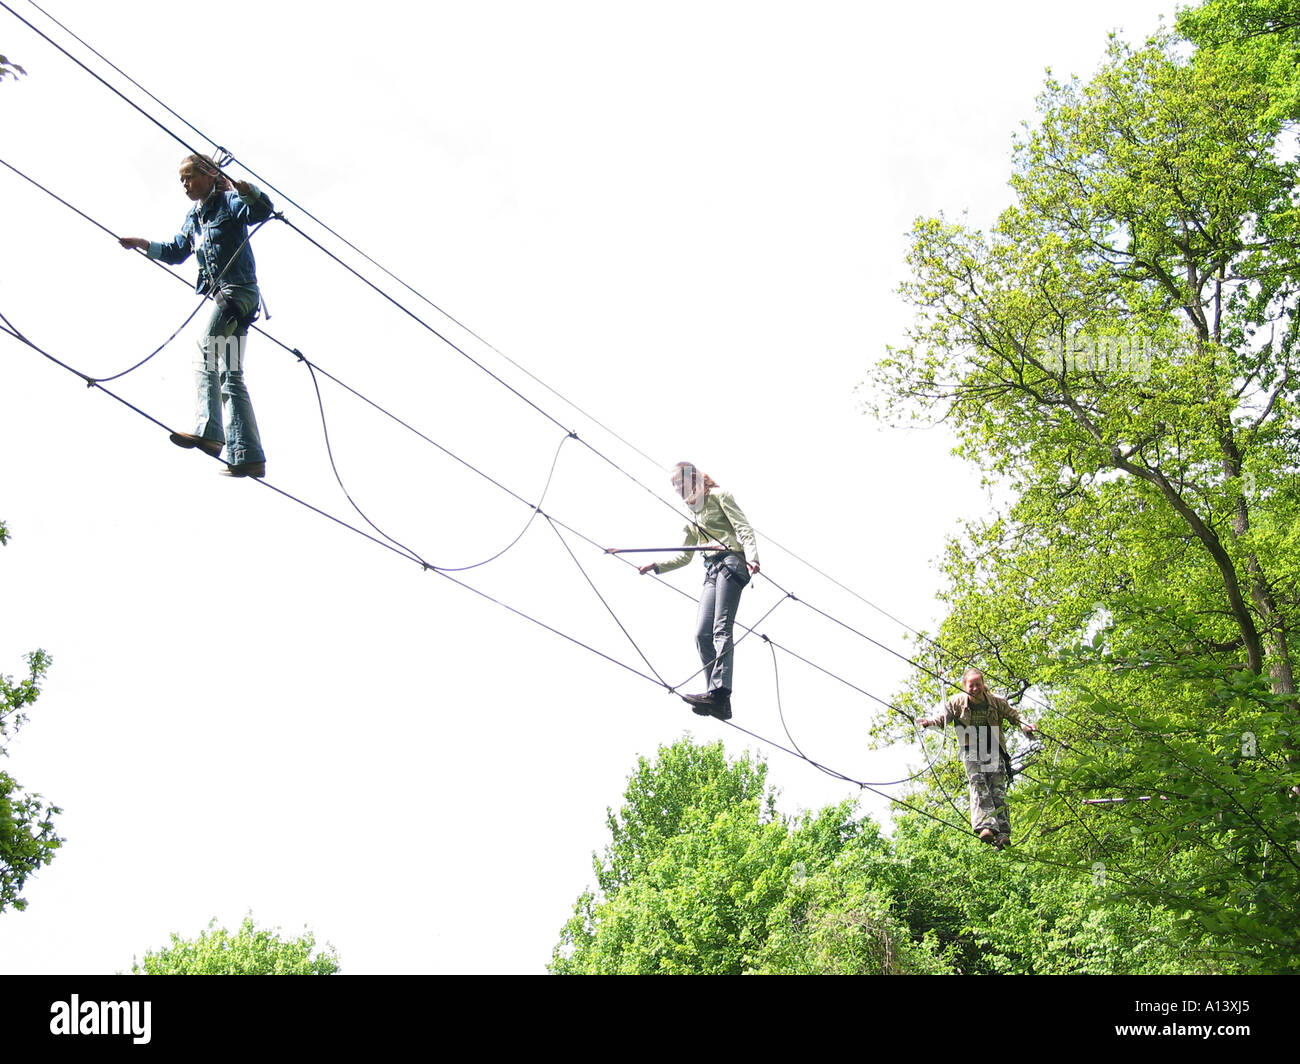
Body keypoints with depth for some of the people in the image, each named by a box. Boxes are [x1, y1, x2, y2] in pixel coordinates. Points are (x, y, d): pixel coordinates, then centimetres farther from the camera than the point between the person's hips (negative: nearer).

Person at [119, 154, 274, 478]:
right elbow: (175, 252, 34)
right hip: (221, 294, 10)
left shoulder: (229, 202, -1)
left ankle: (208, 432, -37)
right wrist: (142, 244, 21)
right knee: (231, 376, 4)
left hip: (239, 290, -9)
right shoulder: (194, 217, 23)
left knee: (206, 350, -27)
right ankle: (248, 456, 1)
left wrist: (246, 191, -39)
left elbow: (262, 210, -20)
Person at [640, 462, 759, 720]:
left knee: (721, 629, -21)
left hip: (730, 562, -7)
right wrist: (656, 567, 23)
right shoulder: (694, 518, 28)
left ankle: (720, 693, -33)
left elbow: (743, 528, -5)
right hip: (712, 573, 7)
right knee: (702, 634, -9)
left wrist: (752, 556, -22)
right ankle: (716, 699, -17)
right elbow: (684, 557, 34)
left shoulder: (718, 496, 7)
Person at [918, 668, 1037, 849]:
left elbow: (1014, 715, 9)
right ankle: (986, 827, -34)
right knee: (979, 786, -20)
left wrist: (1024, 726, -11)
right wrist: (929, 721, -16)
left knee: (998, 790, -9)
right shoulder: (957, 703, -2)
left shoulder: (997, 702, -1)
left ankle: (1003, 833, -13)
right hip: (971, 751, -1)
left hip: (994, 751, 1)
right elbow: (943, 718, 4)